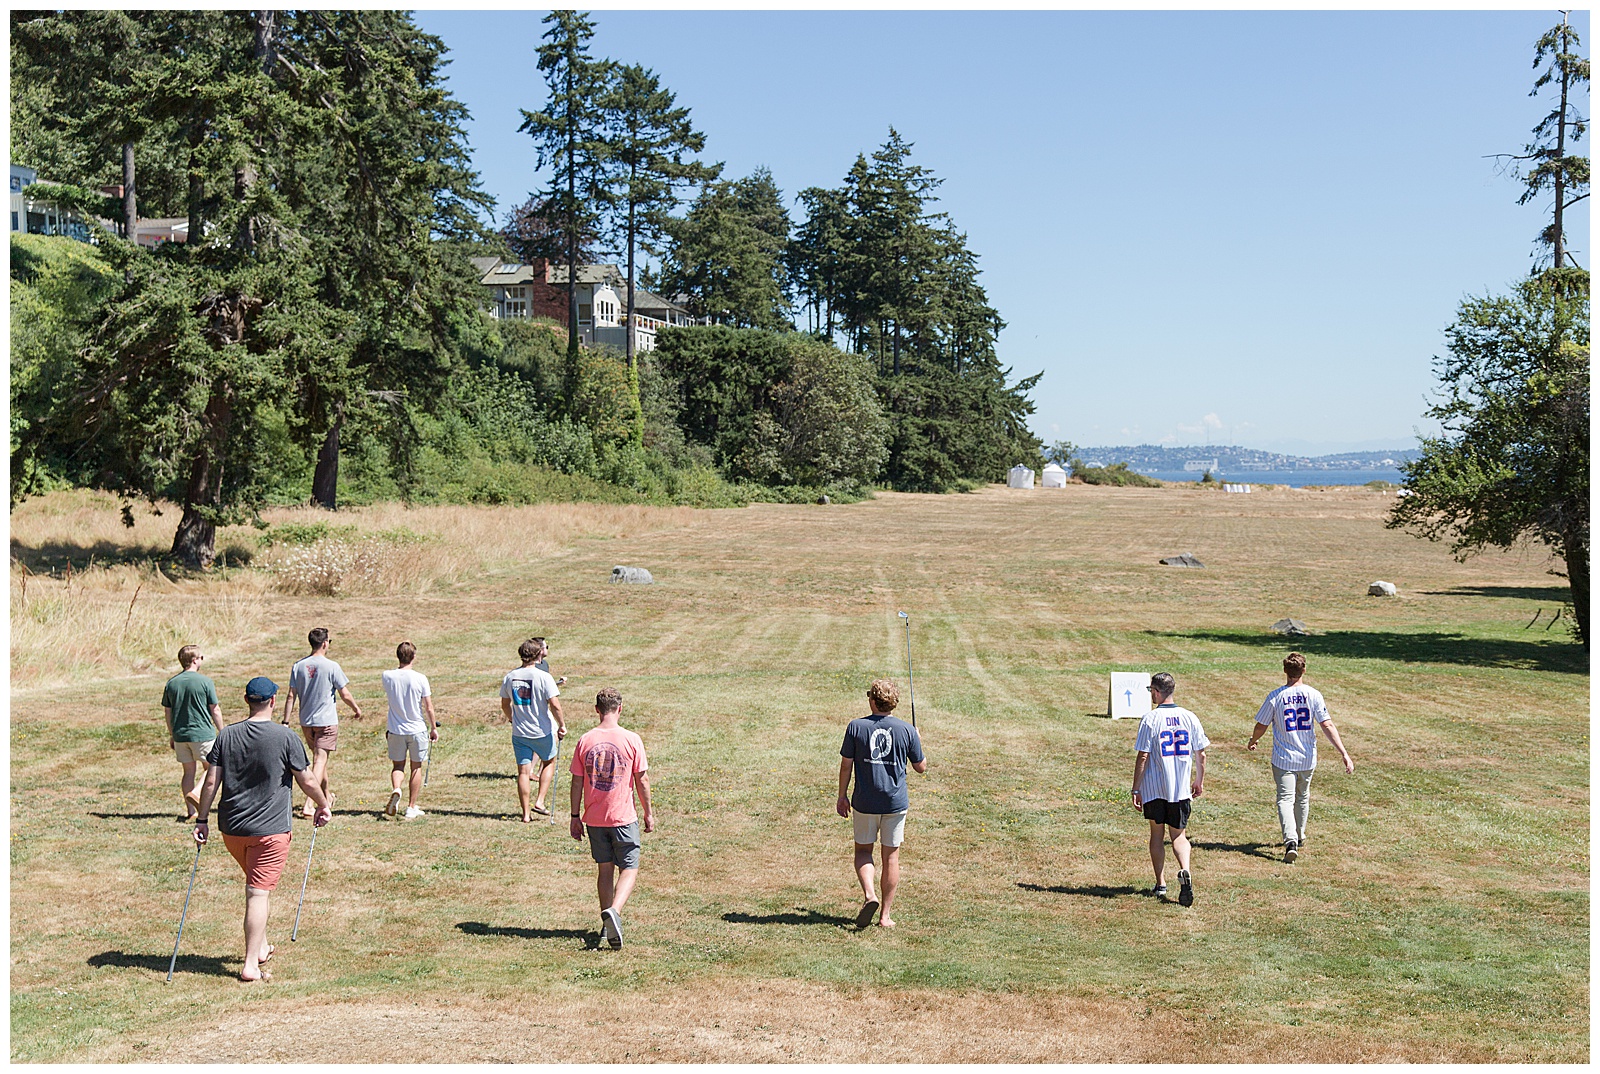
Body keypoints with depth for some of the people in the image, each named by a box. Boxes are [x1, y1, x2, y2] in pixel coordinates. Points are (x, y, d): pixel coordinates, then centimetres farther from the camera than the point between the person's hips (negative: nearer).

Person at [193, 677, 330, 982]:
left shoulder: (226, 735, 1)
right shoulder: (285, 737, -10)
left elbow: (211, 781, 0)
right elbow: (307, 780, -5)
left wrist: (203, 820, 8)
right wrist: (324, 806, 12)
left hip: (231, 828, 5)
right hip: (270, 830, -5)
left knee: (257, 886, 23)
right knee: (259, 893, -3)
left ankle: (261, 946, 34)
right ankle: (251, 966, -5)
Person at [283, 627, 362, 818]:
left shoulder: (298, 666, 0)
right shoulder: (331, 667, -13)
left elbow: (291, 696, 0)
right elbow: (345, 695, -8)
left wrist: (286, 721, 4)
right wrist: (357, 709, 9)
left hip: (306, 722, 5)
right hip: (327, 721, -5)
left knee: (318, 757, 21)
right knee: (320, 760, -5)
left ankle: (327, 796, 37)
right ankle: (309, 803, -17)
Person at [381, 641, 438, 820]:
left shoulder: (388, 676, -7)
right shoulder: (420, 678, -13)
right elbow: (429, 707, -7)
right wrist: (434, 728, 5)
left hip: (396, 730, 2)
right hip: (417, 729, -2)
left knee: (398, 765, 15)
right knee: (416, 767, 12)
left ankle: (395, 789, -15)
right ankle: (411, 808, 15)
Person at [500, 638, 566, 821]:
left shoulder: (510, 676, 0)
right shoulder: (543, 677, -15)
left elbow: (505, 705, 11)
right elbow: (554, 705, -17)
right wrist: (562, 725, -4)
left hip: (519, 732, 3)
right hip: (543, 731, -3)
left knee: (523, 771, 8)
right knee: (549, 762, 21)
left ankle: (526, 814, 10)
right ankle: (540, 802, 12)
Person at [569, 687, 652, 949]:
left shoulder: (585, 740, -2)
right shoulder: (631, 740, -9)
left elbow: (577, 782, 1)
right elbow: (642, 780, -4)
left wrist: (575, 816, 10)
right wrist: (648, 813, 7)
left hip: (594, 818, 3)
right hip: (624, 817, -3)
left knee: (605, 869, 15)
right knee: (629, 869, 6)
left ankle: (607, 926, 19)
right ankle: (614, 910, -18)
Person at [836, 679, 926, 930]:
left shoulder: (856, 726, -6)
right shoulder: (907, 730, -4)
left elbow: (846, 765, -3)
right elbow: (921, 767, 5)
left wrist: (842, 796, 8)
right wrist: (918, 744, 23)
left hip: (864, 803, -1)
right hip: (896, 802, 1)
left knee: (863, 850, 17)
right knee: (891, 856, 10)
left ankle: (869, 895, -8)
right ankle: (885, 915, 13)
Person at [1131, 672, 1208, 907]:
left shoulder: (1150, 719, -11)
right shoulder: (1189, 717, 1)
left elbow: (1142, 757, -12)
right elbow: (1200, 754, 7)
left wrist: (1136, 790, -6)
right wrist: (1199, 781, 21)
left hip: (1154, 788, -2)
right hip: (1181, 789, 2)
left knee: (1157, 834, 12)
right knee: (1179, 834, 9)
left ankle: (1161, 884, 15)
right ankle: (1184, 871, -18)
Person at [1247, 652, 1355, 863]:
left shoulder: (1275, 696, -10)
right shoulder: (1313, 695, -7)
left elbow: (1261, 726, -1)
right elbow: (1328, 726, -12)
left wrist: (1252, 741, 20)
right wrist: (1344, 754, -12)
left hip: (1283, 759, -3)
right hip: (1307, 758, 3)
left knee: (1285, 799, -3)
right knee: (1303, 798, 22)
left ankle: (1291, 840, -24)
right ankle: (1300, 838, 38)